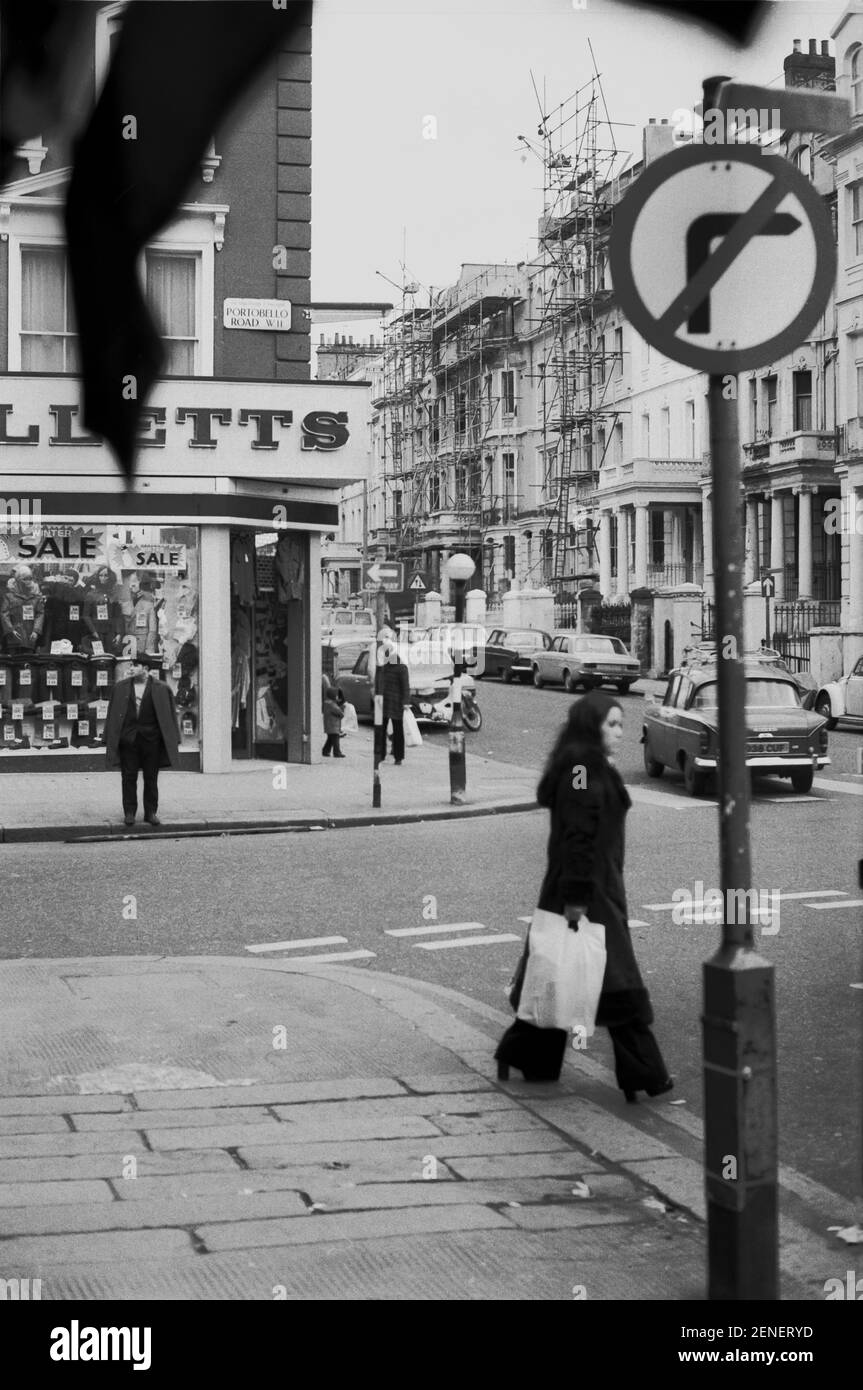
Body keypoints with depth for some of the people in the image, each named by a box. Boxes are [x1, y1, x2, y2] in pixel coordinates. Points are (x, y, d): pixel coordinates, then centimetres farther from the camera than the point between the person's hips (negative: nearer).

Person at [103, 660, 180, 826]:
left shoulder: (161, 689, 2)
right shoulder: (120, 688, 6)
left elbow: (170, 715, 3)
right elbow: (112, 715, 7)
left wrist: (173, 741, -1)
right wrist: (109, 740, 2)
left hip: (151, 738, -1)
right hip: (128, 738, 1)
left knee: (151, 778, 4)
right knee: (129, 777, 3)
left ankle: (151, 812, 12)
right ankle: (129, 812, 11)